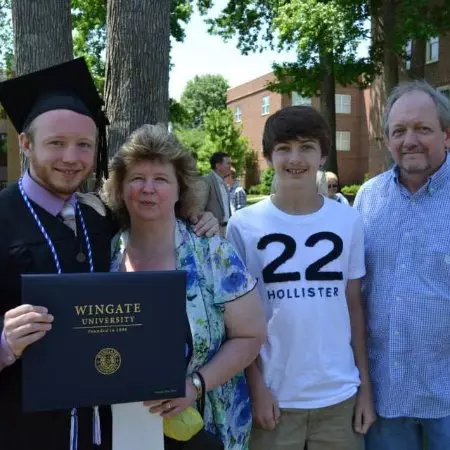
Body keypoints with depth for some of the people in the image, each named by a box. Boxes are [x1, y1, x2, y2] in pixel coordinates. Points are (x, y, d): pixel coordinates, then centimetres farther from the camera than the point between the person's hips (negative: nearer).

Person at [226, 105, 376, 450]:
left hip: (341, 394, 2)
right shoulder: (244, 225, -6)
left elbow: (355, 306, 4)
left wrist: (365, 386, 4)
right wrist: (256, 386, -6)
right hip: (274, 395, -1)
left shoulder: (348, 221, 0)